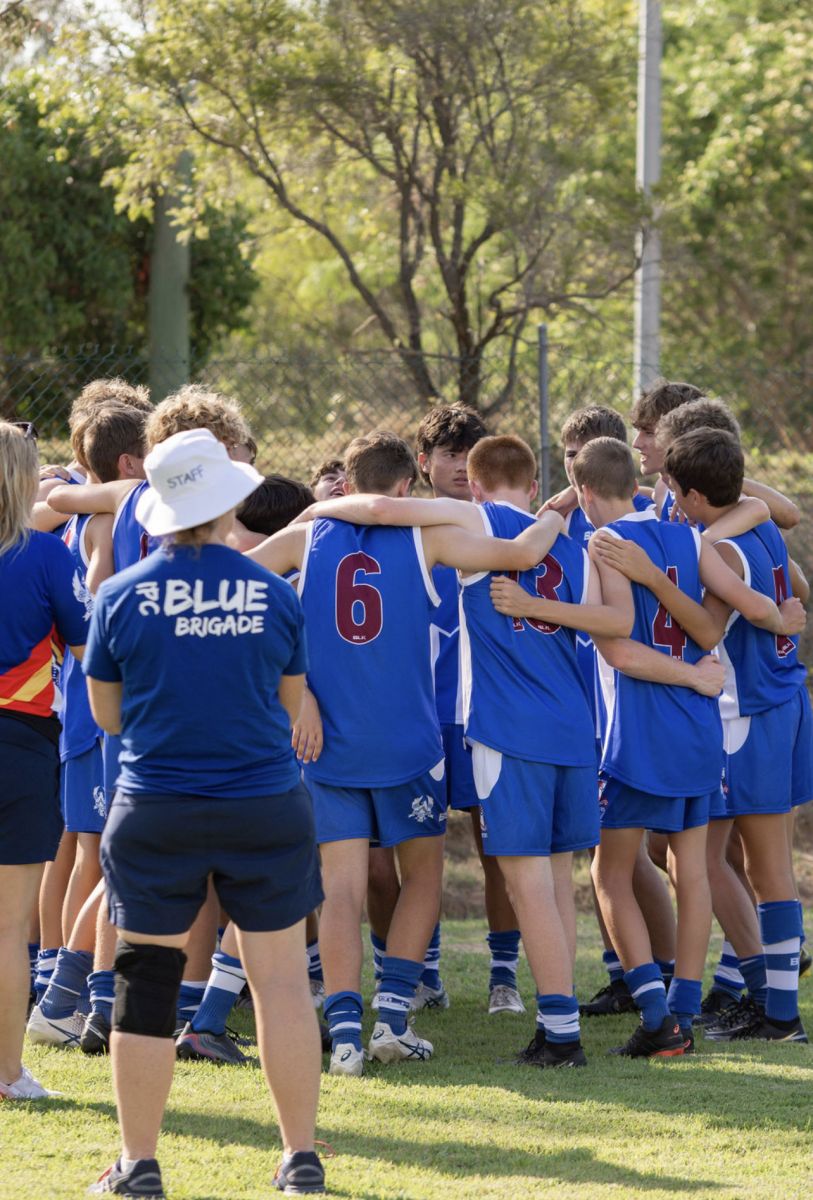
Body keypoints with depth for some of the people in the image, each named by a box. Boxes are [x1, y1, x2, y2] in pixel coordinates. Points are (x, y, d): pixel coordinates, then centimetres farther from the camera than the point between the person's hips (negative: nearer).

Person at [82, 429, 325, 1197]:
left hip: (154, 815, 0)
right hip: (265, 809, 0)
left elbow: (107, 713, 6)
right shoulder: (273, 598, -4)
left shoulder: (122, 596, -5)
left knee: (147, 982, 7)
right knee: (281, 978, 7)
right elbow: (289, 707, 9)